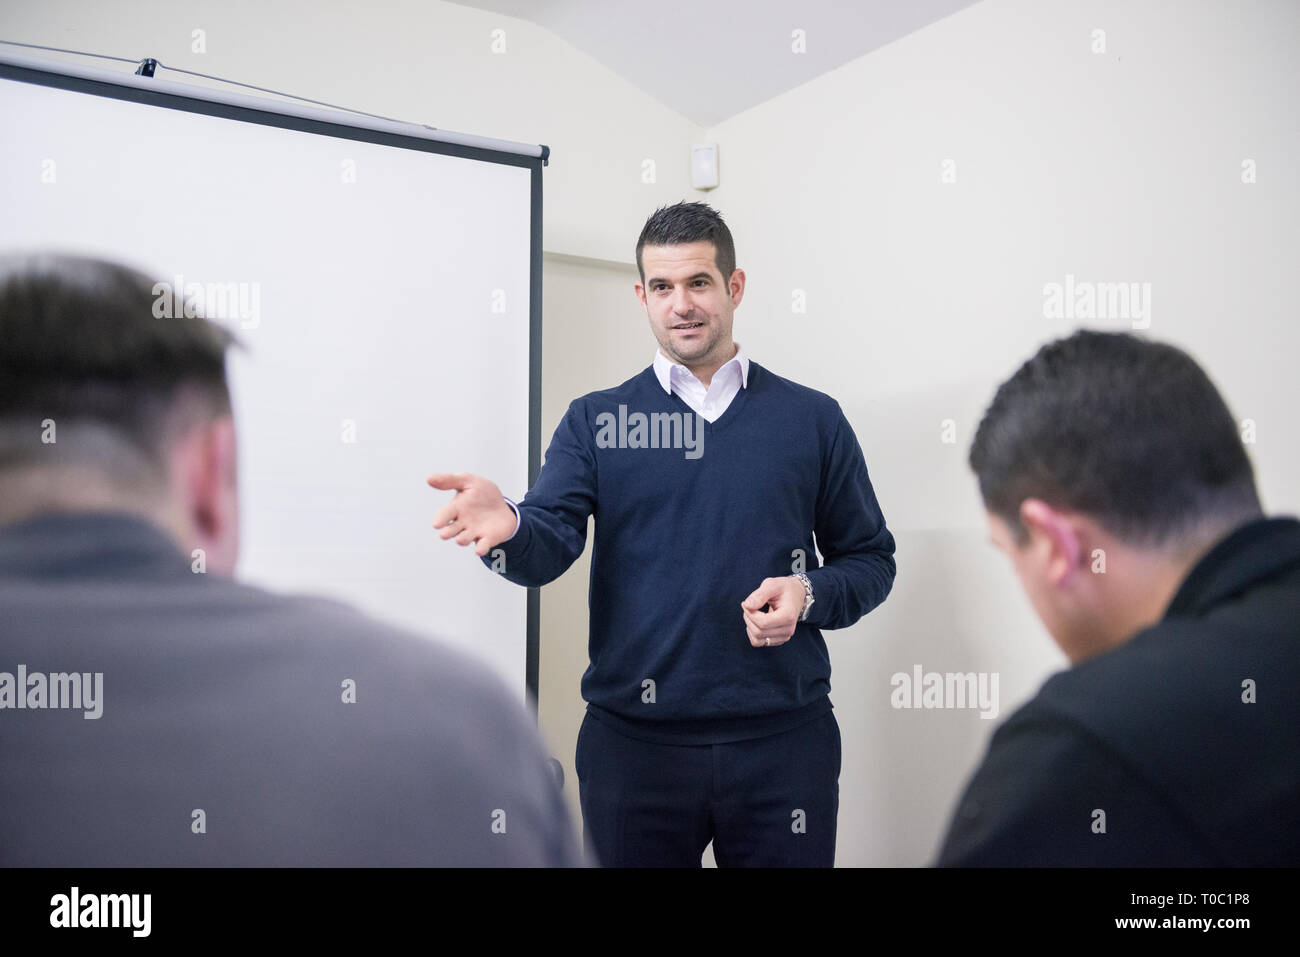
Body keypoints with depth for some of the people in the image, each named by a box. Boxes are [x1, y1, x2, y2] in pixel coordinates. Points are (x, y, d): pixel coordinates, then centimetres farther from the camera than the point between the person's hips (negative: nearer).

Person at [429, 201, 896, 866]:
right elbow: (549, 547, -8)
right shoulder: (595, 421, 5)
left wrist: (809, 595, -12)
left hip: (783, 738, 1)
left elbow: (870, 558, 9)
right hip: (633, 741, 0)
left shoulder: (813, 420, 5)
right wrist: (509, 527, -31)